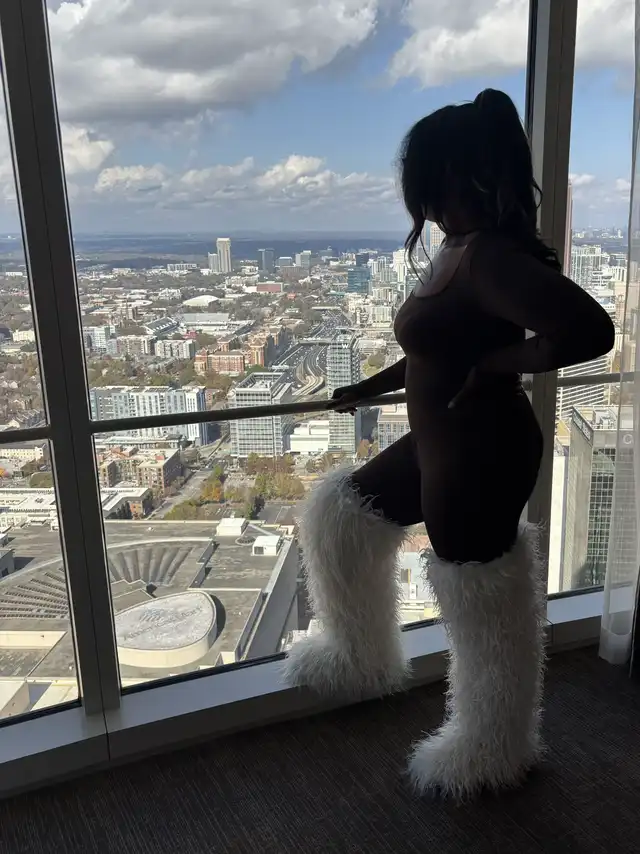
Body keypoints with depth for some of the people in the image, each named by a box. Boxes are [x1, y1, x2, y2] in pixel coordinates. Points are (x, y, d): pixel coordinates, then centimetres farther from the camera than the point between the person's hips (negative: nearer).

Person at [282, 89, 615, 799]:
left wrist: (497, 363, -23)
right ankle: (361, 657, 41)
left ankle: (489, 755, 36)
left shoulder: (489, 256, -24)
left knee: (483, 609, 9)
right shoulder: (459, 250, 7)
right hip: (438, 448, 10)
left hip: (480, 457, -10)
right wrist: (368, 389, 23)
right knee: (340, 512, 21)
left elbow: (588, 329, -37)